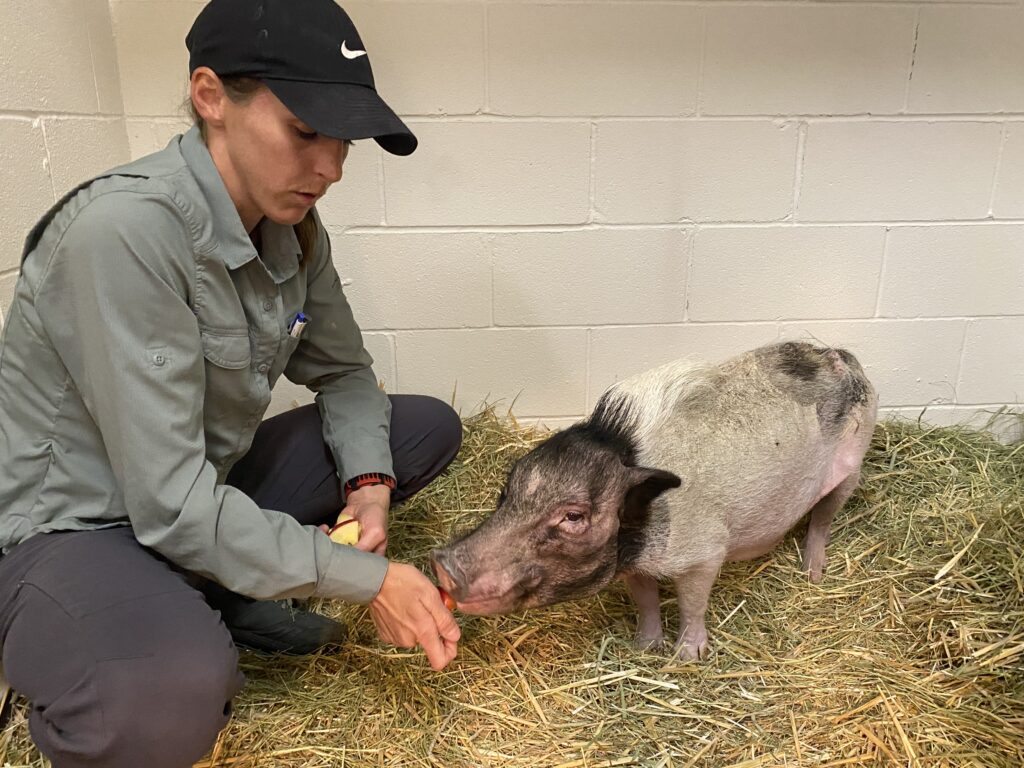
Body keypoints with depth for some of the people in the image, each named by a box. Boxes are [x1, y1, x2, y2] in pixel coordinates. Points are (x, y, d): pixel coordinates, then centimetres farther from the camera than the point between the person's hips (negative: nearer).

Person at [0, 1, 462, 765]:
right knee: (171, 697, -40)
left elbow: (343, 373, 6)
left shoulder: (292, 228, -6)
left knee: (428, 426, 3)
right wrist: (369, 579, -25)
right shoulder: (126, 230, -28)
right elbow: (171, 503, -29)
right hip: (71, 526, -7)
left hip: (210, 489, 8)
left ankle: (220, 597, -1)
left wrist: (369, 483, -13)